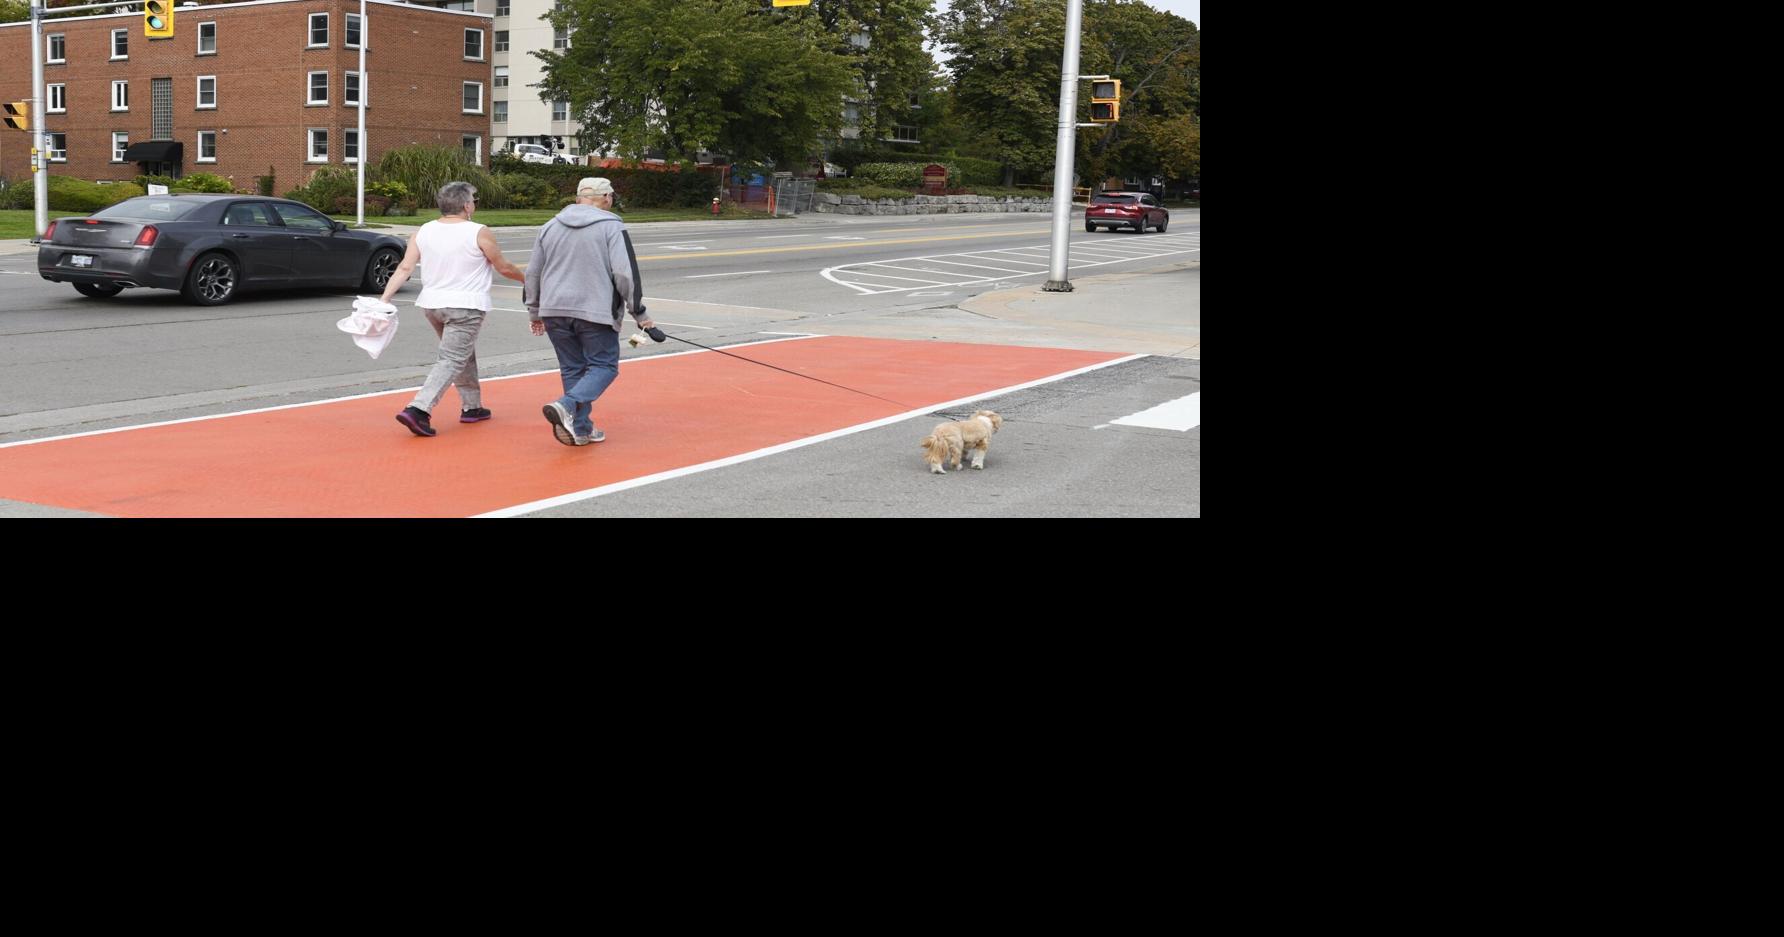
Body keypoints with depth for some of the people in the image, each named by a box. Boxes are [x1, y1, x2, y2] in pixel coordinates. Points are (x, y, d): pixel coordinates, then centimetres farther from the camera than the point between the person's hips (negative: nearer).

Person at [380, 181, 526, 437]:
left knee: (465, 354, 22)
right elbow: (504, 268, 0)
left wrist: (384, 298, -2)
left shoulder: (424, 232, 4)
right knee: (452, 361, -8)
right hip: (465, 307, -7)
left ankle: (472, 407, 29)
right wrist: (525, 278, 18)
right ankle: (418, 409, -21)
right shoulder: (479, 233, -9)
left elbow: (404, 269, -2)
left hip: (431, 304, 7)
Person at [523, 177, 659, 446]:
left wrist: (535, 312, 24)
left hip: (554, 312, 5)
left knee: (572, 369, 14)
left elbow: (533, 274, 14)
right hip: (596, 312, -5)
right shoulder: (612, 227, -4)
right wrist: (639, 313, -2)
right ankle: (567, 406, -18)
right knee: (603, 366, 4)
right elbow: (625, 274, -10)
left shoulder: (550, 227, 12)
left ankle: (581, 429, 14)